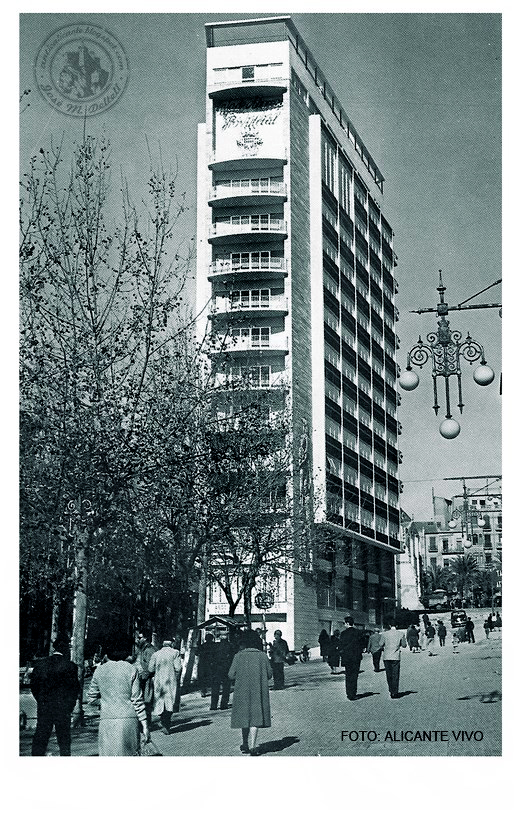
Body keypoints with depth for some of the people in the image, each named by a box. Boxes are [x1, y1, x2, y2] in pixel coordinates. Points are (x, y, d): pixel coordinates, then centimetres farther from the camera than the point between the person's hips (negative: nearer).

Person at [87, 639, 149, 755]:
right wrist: (144, 724, 1)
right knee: (130, 753, 7)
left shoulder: (99, 671, 5)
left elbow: (91, 698, 12)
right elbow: (137, 699, -2)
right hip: (129, 720, -1)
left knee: (108, 755, 4)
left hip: (107, 721, 1)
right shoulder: (131, 669, 0)